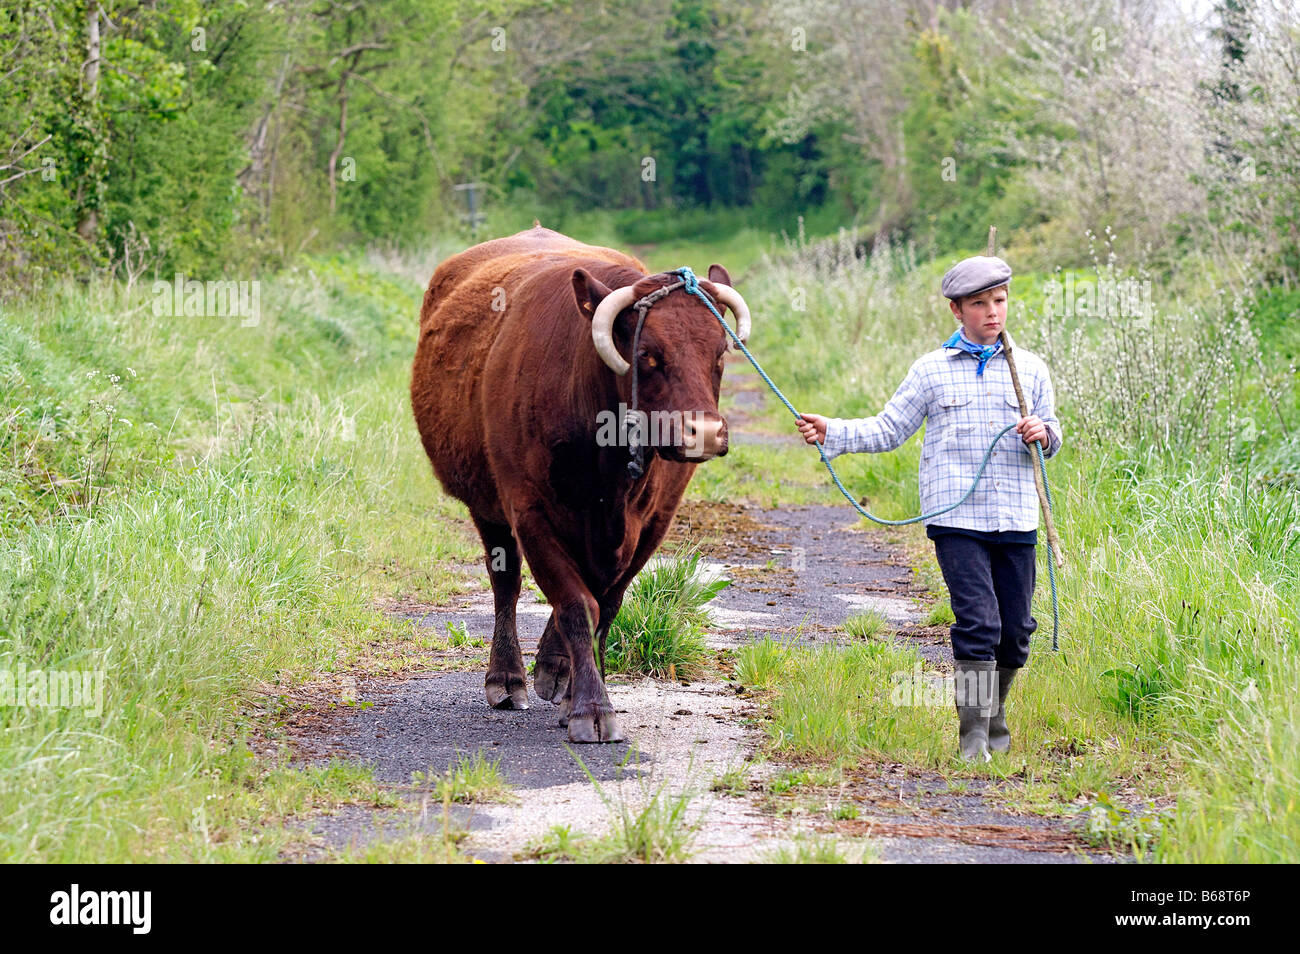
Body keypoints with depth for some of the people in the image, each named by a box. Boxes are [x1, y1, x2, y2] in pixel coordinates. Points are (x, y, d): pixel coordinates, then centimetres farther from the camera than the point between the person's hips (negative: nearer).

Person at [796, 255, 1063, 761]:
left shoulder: (1030, 368, 10)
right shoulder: (931, 370, 6)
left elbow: (1051, 435, 17)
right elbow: (888, 430, 8)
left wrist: (1043, 433, -7)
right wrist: (832, 433, -5)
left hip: (1016, 519, 3)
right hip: (956, 517, -3)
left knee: (1015, 627, 6)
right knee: (977, 622, -13)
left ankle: (994, 710, 29)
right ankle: (973, 729, -5)